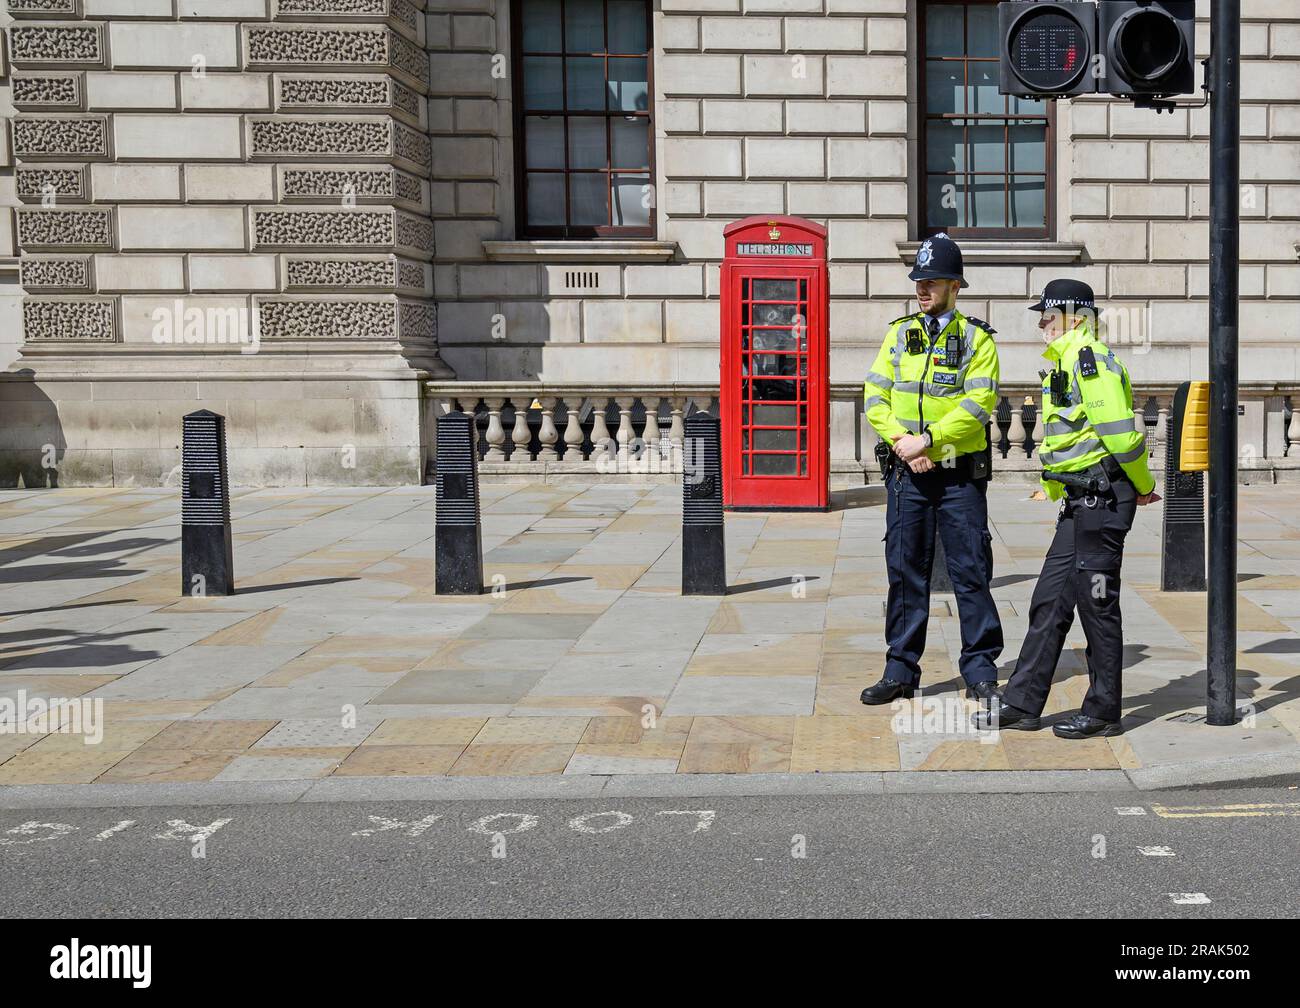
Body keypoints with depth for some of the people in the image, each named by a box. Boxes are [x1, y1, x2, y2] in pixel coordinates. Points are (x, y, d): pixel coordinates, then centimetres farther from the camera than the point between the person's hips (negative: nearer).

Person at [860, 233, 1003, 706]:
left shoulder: (977, 338, -1)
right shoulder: (900, 334, 10)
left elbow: (978, 405, -13)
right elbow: (875, 396, 4)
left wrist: (927, 439, -17)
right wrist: (901, 441, -11)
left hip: (960, 475, -3)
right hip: (906, 472, 3)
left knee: (971, 572, 1)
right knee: (905, 572, 7)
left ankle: (981, 671, 10)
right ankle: (901, 670, 15)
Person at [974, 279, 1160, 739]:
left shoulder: (1090, 361, -15)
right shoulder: (1066, 362, 18)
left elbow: (1121, 435, -19)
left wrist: (1143, 487, -7)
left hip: (1103, 498, -10)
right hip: (1082, 501, 10)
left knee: (1096, 602, -2)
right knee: (1050, 598, 11)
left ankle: (1103, 711, 10)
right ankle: (1022, 704, 16)